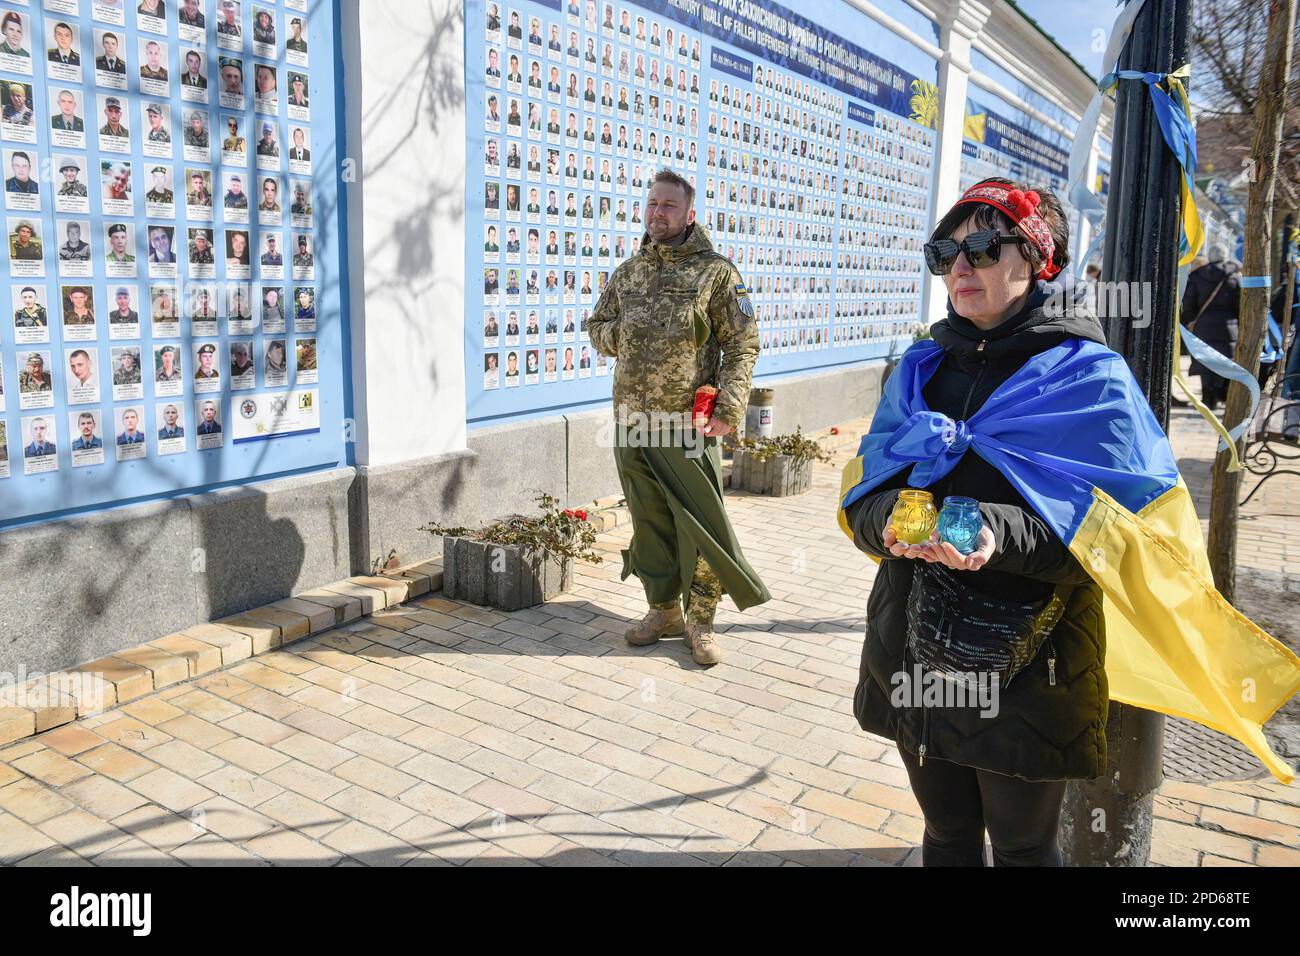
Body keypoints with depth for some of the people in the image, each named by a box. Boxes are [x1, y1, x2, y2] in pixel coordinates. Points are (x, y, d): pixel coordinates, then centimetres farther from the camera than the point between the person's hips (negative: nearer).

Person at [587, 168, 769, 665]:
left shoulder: (716, 272, -2)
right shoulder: (627, 274, 12)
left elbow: (742, 345, -5)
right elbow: (597, 326, 23)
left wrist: (728, 410, -15)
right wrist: (622, 334, 0)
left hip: (689, 423, -4)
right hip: (632, 421, 5)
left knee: (699, 523, -1)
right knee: (649, 522, 12)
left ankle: (700, 620, 14)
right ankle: (663, 610, 26)